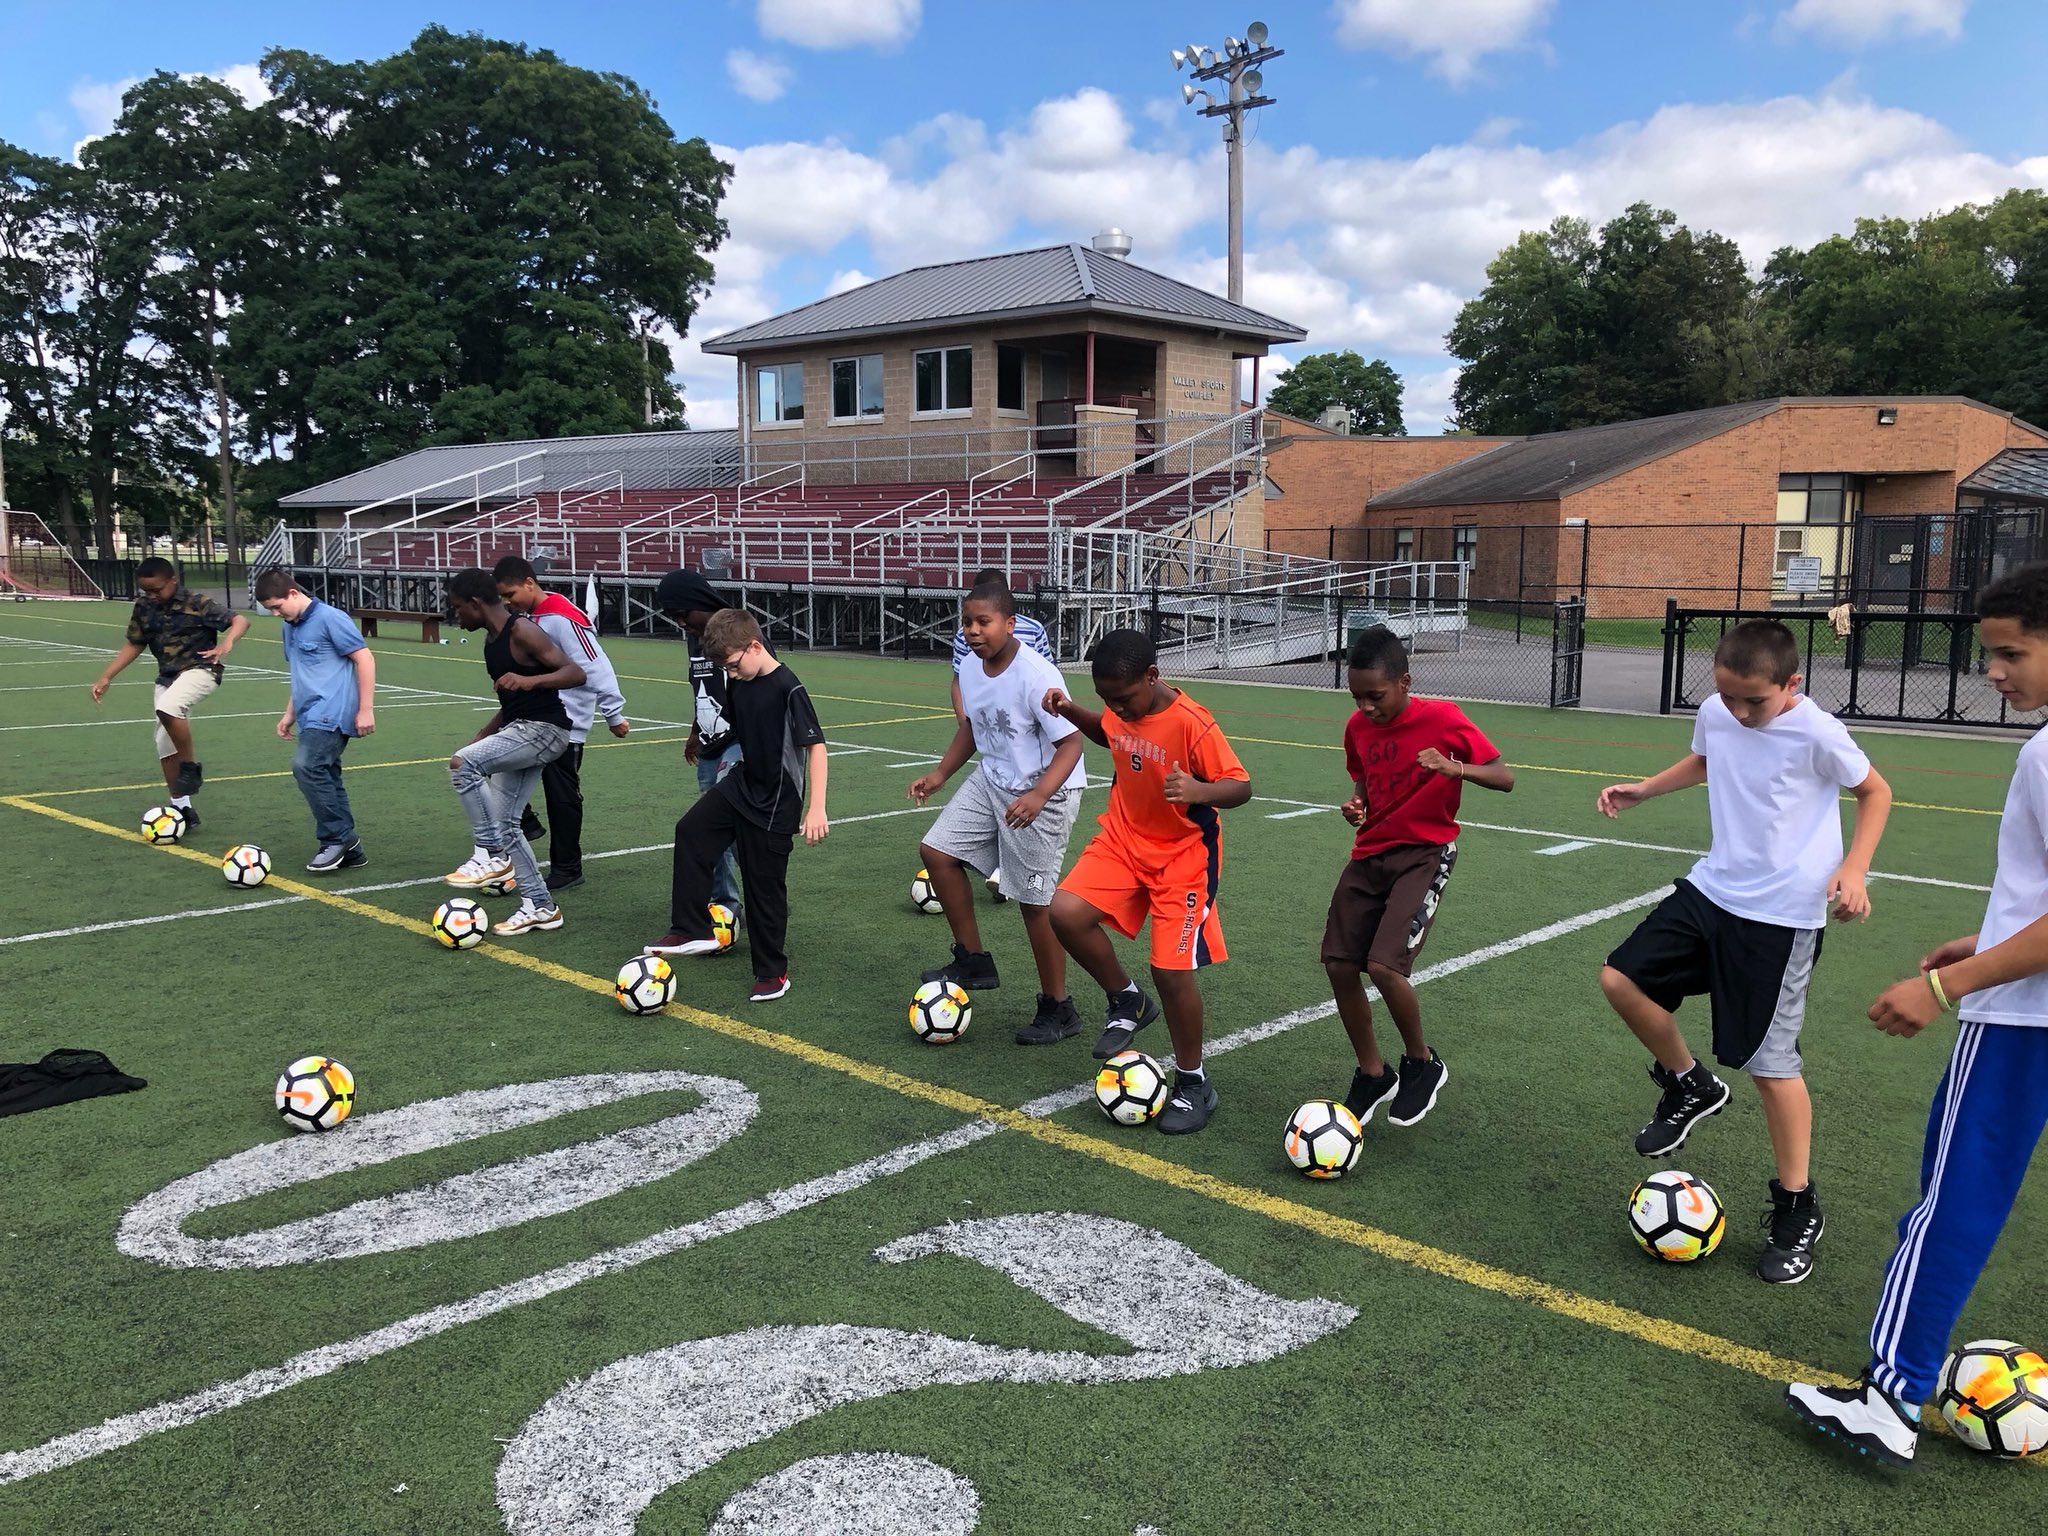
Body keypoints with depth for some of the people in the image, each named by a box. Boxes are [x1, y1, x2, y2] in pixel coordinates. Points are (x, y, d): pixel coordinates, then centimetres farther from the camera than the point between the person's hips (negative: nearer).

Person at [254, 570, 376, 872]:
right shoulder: (290, 627, 18)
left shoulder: (330, 618, -9)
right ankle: (349, 850, 12)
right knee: (326, 779, 7)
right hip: (312, 718, 9)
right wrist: (290, 714, 25)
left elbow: (364, 659, -11)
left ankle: (337, 839, -13)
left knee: (306, 766, -22)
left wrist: (366, 709, -15)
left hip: (331, 714, -9)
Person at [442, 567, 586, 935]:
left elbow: (576, 673, -21)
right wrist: (483, 735, 20)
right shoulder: (492, 638, 14)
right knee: (505, 822, 8)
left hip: (545, 729, -10)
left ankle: (492, 856, -14)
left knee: (462, 764, -26)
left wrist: (529, 680, -34)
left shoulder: (522, 631, -14)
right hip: (520, 730, 10)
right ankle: (540, 906, 16)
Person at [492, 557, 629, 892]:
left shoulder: (563, 619, -19)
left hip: (565, 727, -8)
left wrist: (614, 713, -19)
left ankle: (567, 869, 12)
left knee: (562, 798, 1)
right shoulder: (528, 618, 8)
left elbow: (596, 667, -20)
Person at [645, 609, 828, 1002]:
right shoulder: (738, 685, 1)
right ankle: (693, 931, 5)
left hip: (774, 803, -8)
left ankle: (773, 972, 16)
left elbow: (815, 744, -22)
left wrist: (817, 808, -26)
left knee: (765, 884, 1)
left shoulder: (787, 688, -21)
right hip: (740, 783, 8)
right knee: (691, 831, -1)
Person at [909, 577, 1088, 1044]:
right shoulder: (970, 670, -3)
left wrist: (1038, 796, -36)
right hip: (991, 782, 8)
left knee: (1035, 900, -2)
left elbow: (1071, 744, -24)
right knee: (938, 850, 5)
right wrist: (940, 774, 9)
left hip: (1045, 792, -8)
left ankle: (1058, 1009, 15)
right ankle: (973, 960, 20)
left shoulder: (1036, 676, -26)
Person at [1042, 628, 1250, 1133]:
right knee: (1066, 913, -16)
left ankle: (1193, 1083, 14)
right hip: (1124, 839, 6)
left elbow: (1240, 786, -22)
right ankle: (1127, 1001, 11)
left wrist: (1200, 791, -44)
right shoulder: (1121, 710, -5)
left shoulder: (1193, 725, -25)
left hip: (1184, 854, -6)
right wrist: (1071, 711, 1)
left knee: (1171, 970, -9)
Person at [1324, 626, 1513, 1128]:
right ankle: (1373, 1074, 19)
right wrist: (1355, 804, -4)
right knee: (1339, 965, -2)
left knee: (1383, 967, -20)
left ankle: (1423, 1064, 8)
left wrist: (1455, 768, -29)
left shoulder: (1443, 719, -14)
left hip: (1424, 855, -6)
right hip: (1370, 854, 6)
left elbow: (1505, 777, -10)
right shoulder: (1358, 726, 2)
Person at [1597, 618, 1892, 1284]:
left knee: (1770, 1062, -2)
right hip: (1711, 889, 6)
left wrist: (1854, 869, -14)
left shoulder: (1817, 733, -17)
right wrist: (1643, 789, 9)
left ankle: (1796, 1207, 17)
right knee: (1622, 978, -2)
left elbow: (1875, 791, -2)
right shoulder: (1715, 713, -1)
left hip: (1782, 915, -6)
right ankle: (1689, 1085, 23)